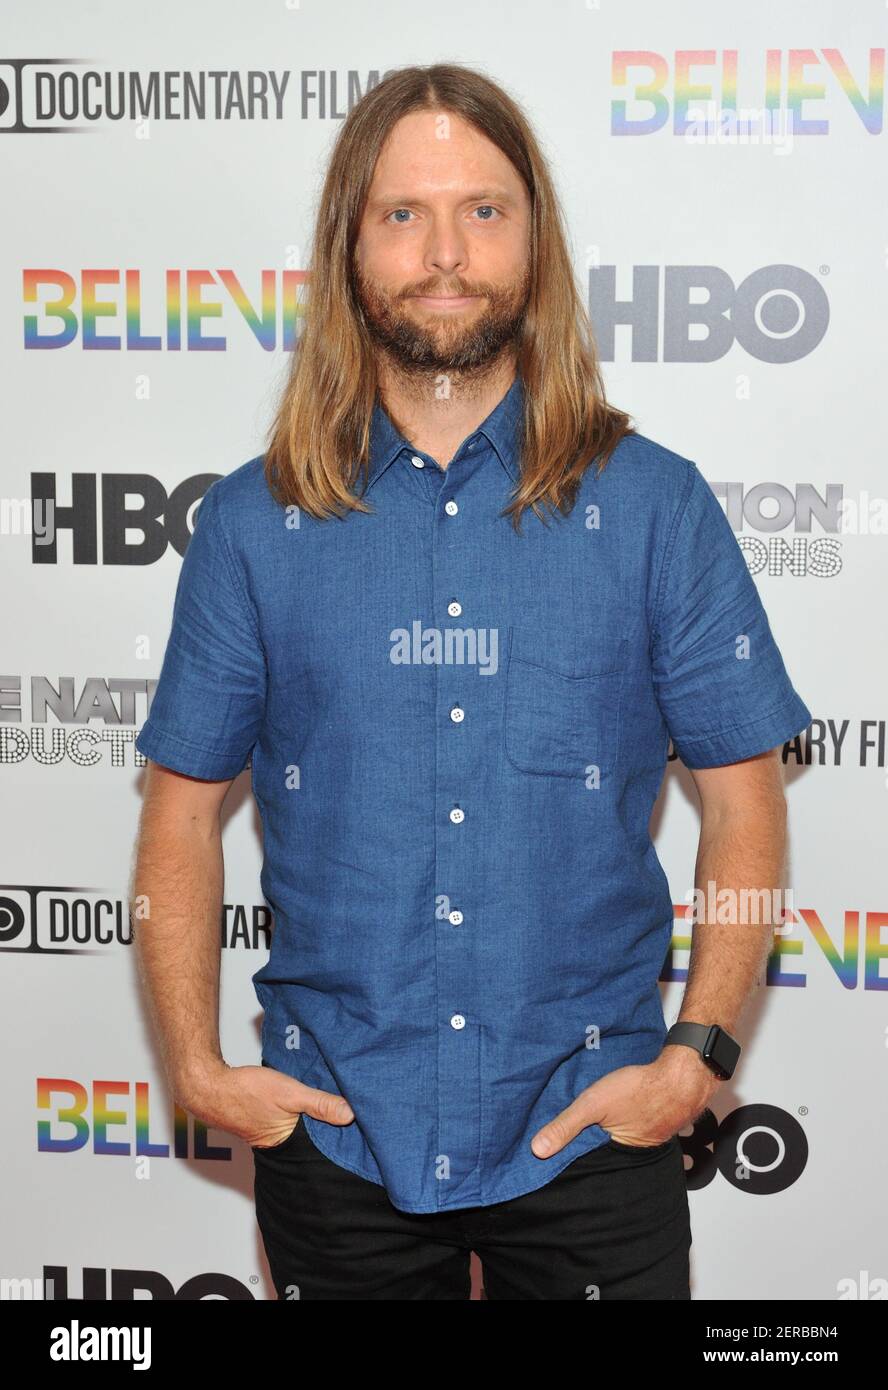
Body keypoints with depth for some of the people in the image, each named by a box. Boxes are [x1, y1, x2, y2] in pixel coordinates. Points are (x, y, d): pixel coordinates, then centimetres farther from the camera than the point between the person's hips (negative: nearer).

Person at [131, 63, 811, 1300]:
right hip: (333, 1132, 1)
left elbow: (744, 804, -1)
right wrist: (197, 1066, -5)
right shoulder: (252, 523, -1)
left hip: (592, 1124, 0)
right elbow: (184, 811, 3)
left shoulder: (655, 506, -3)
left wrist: (697, 1055, -9)